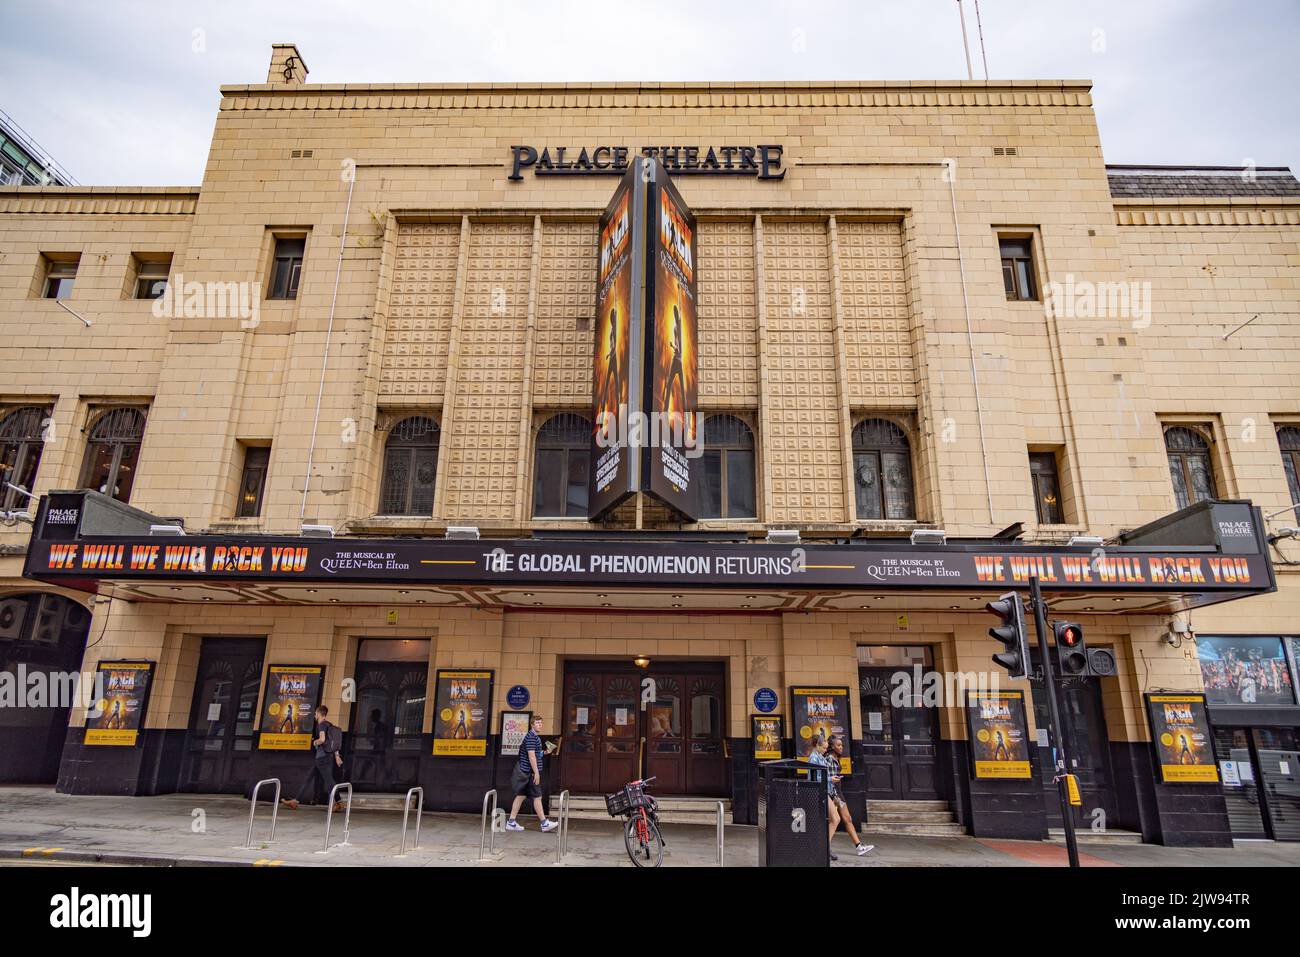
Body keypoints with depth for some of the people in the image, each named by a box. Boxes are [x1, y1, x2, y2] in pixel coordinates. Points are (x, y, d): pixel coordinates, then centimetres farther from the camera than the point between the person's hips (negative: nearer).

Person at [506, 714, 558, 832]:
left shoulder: (535, 737, 15)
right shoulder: (531, 737, -17)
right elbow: (531, 756, -22)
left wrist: (543, 752, 13)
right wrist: (536, 773, -22)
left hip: (525, 772, 10)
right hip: (530, 772, -10)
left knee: (521, 795, 11)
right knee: (537, 797, -2)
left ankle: (511, 822, 14)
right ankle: (544, 823, 5)